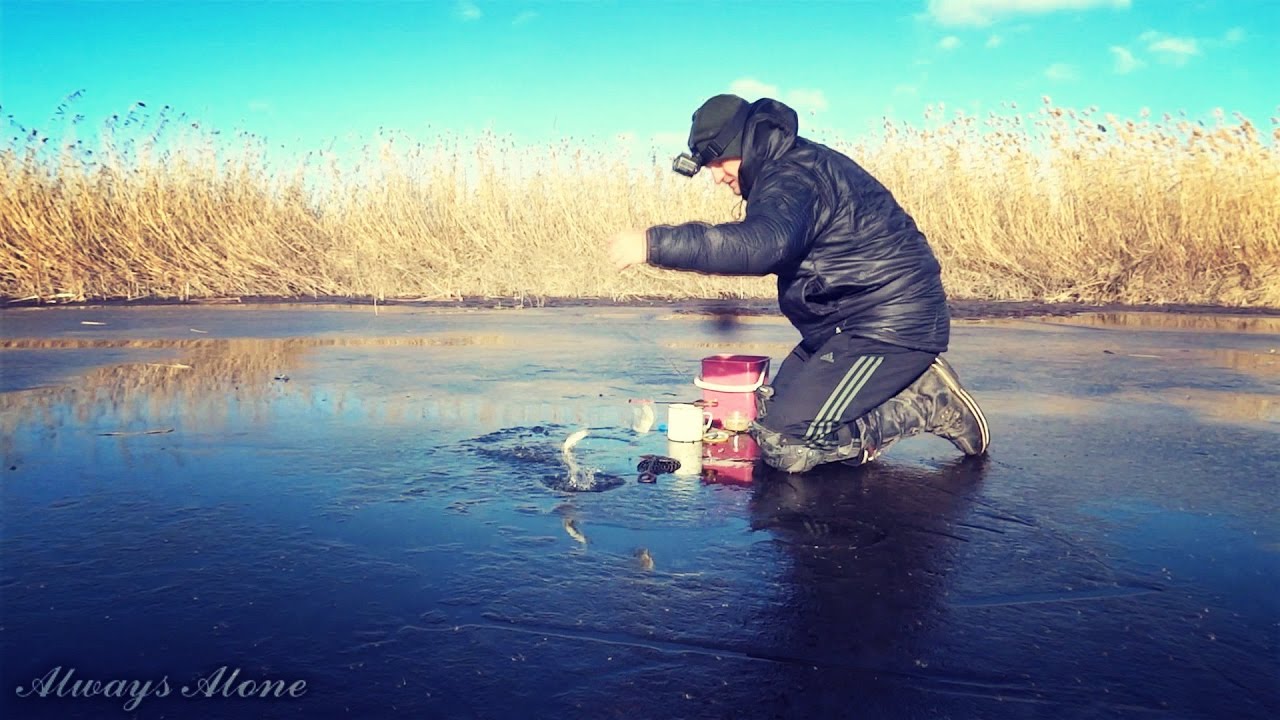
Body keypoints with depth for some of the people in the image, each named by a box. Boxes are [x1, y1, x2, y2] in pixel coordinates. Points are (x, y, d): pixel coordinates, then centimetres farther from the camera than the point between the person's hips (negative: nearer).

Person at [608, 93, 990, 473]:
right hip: (849, 327, 11)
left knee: (783, 444, -16)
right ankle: (911, 388, 11)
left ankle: (929, 402, -3)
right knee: (768, 416, 11)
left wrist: (654, 243, -38)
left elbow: (762, 244, -39)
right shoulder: (795, 164, 14)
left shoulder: (794, 174, -19)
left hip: (891, 328, -11)